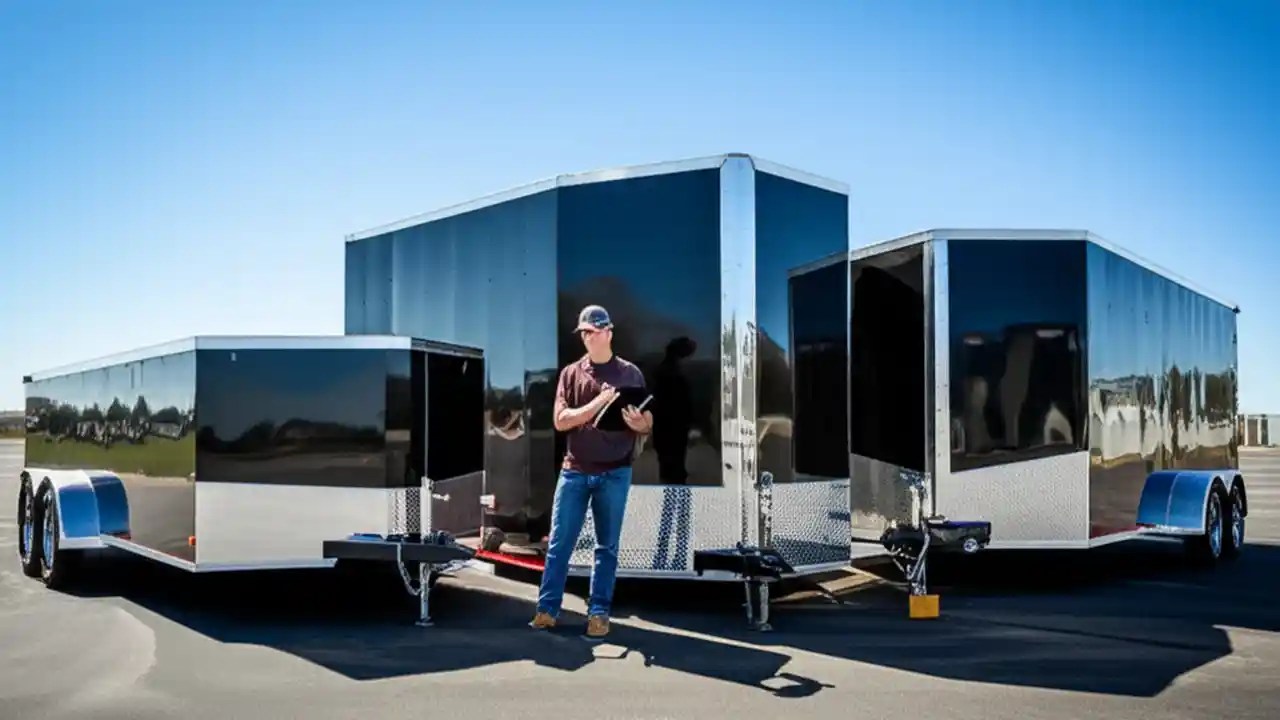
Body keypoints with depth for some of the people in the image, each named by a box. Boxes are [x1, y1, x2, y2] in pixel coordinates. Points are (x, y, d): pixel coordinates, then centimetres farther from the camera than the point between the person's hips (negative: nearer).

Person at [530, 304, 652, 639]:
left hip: (614, 473, -1)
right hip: (574, 471, 1)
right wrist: (599, 402, -16)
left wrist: (636, 423, -19)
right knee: (559, 544, 2)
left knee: (607, 546, 5)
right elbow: (560, 421, -5)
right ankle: (547, 610, 9)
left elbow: (648, 425, 5)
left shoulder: (630, 374, 4)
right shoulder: (571, 373, 6)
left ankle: (598, 614, 11)